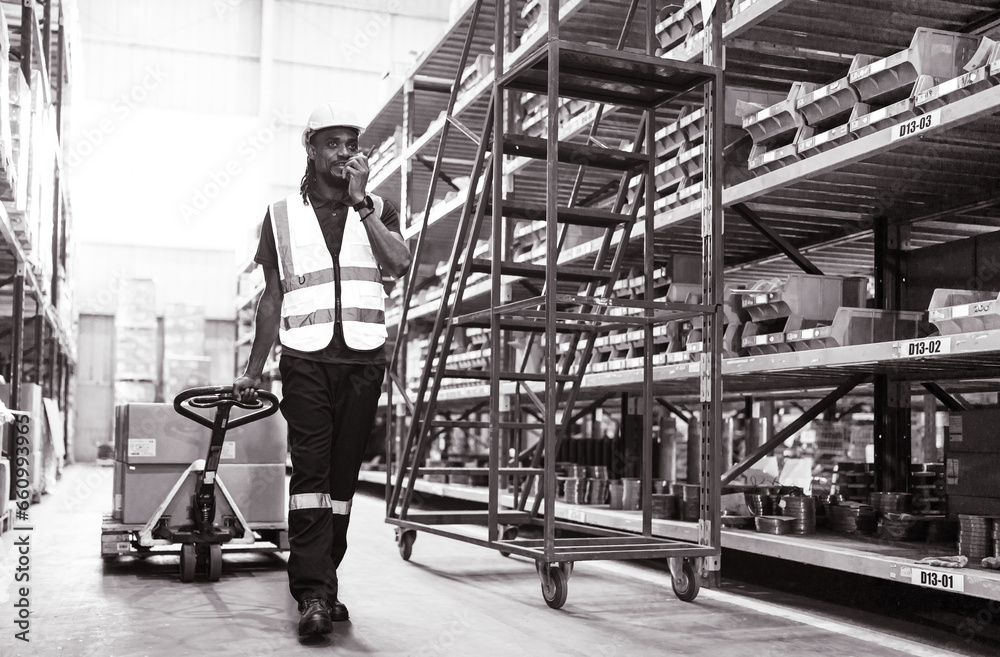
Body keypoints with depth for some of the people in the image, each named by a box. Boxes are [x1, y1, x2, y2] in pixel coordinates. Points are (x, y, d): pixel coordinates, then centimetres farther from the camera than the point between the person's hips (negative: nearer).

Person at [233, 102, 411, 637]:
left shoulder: (378, 210, 13)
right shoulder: (283, 215, 11)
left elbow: (400, 263, -7)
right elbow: (272, 298, 14)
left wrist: (359, 201, -8)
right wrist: (253, 371, 13)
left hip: (363, 360, 2)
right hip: (306, 358, -1)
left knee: (343, 474, 4)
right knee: (310, 468, -12)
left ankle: (323, 583, 13)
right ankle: (312, 595, -15)